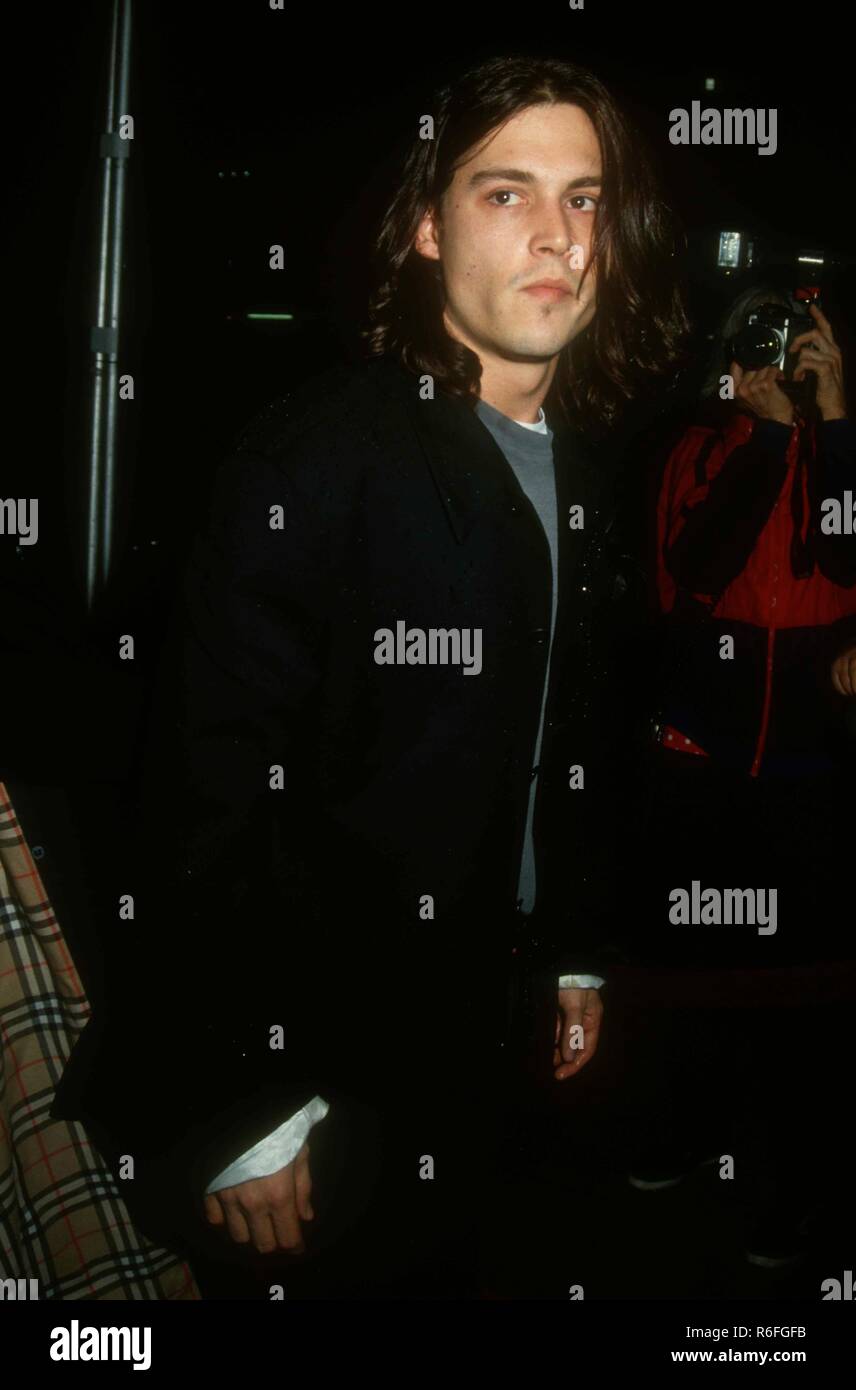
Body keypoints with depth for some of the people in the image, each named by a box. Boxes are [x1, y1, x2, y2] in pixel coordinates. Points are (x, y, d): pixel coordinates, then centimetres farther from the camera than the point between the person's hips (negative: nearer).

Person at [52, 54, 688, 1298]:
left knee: (448, 1268, 21)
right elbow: (217, 777, -22)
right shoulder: (321, 452, -18)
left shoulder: (581, 477, 7)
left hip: (493, 1029, 7)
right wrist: (249, 1112, -21)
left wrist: (577, 957, 16)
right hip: (327, 1044, -7)